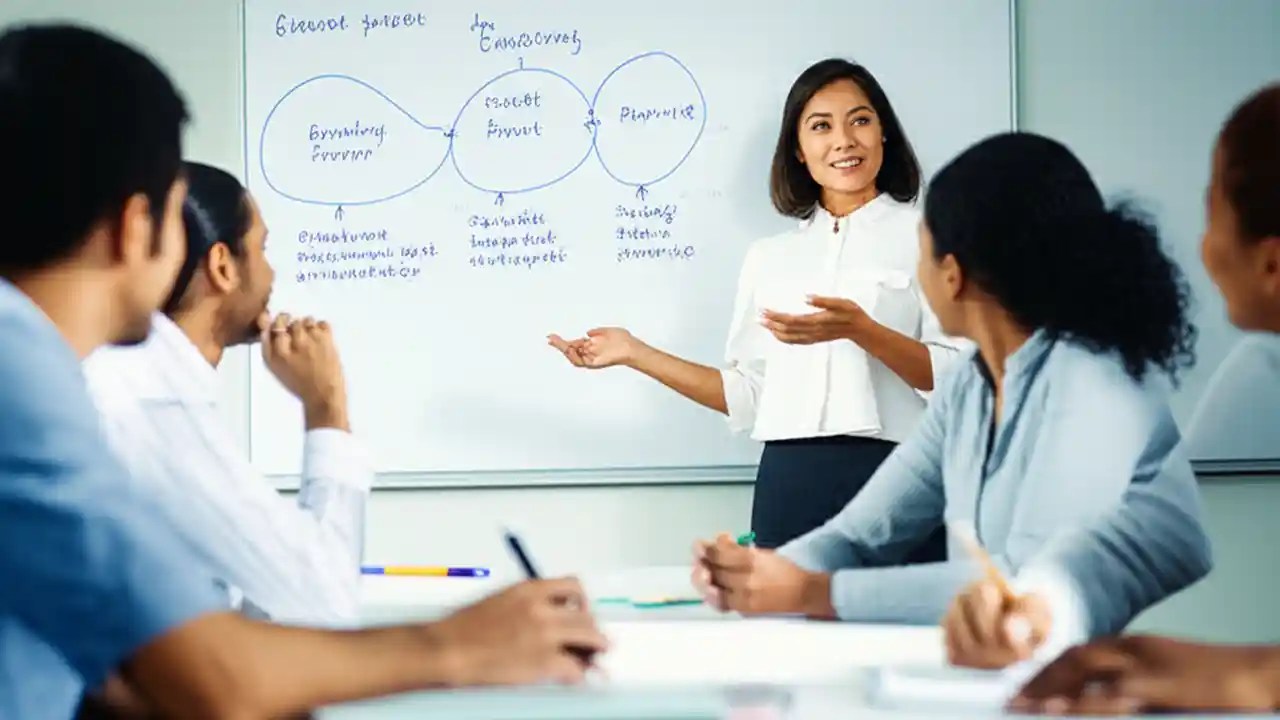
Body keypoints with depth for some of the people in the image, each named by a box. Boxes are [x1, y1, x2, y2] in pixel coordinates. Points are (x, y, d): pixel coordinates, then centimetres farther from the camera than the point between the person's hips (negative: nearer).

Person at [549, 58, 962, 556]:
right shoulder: (768, 257, 16)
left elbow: (957, 377, -6)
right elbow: (747, 396, 13)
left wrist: (860, 330, -19)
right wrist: (635, 354, 10)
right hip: (790, 485, 3)